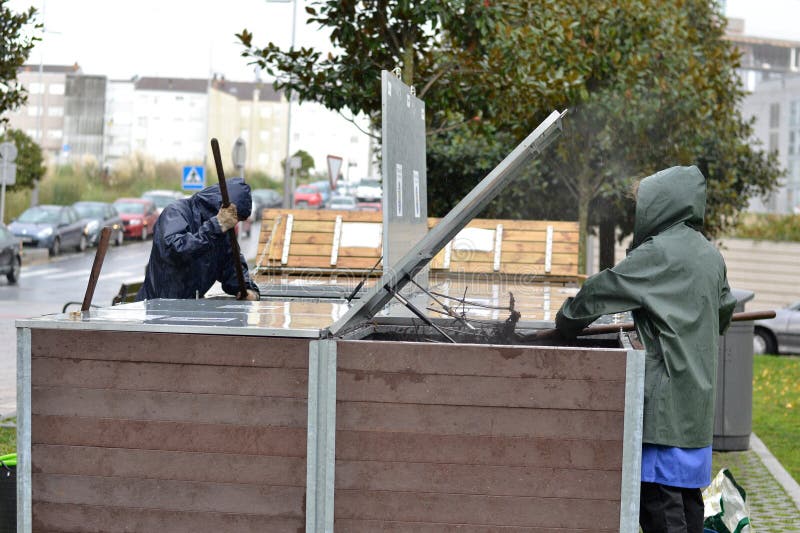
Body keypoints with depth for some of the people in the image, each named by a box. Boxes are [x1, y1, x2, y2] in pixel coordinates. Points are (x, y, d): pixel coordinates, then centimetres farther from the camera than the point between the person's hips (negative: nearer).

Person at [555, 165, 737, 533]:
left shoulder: (658, 253, -12)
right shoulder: (710, 255, 13)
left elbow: (602, 290, -7)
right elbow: (724, 310, 27)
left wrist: (566, 320, 8)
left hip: (666, 395, -9)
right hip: (699, 395, 9)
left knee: (658, 497, -8)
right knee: (688, 495, 12)